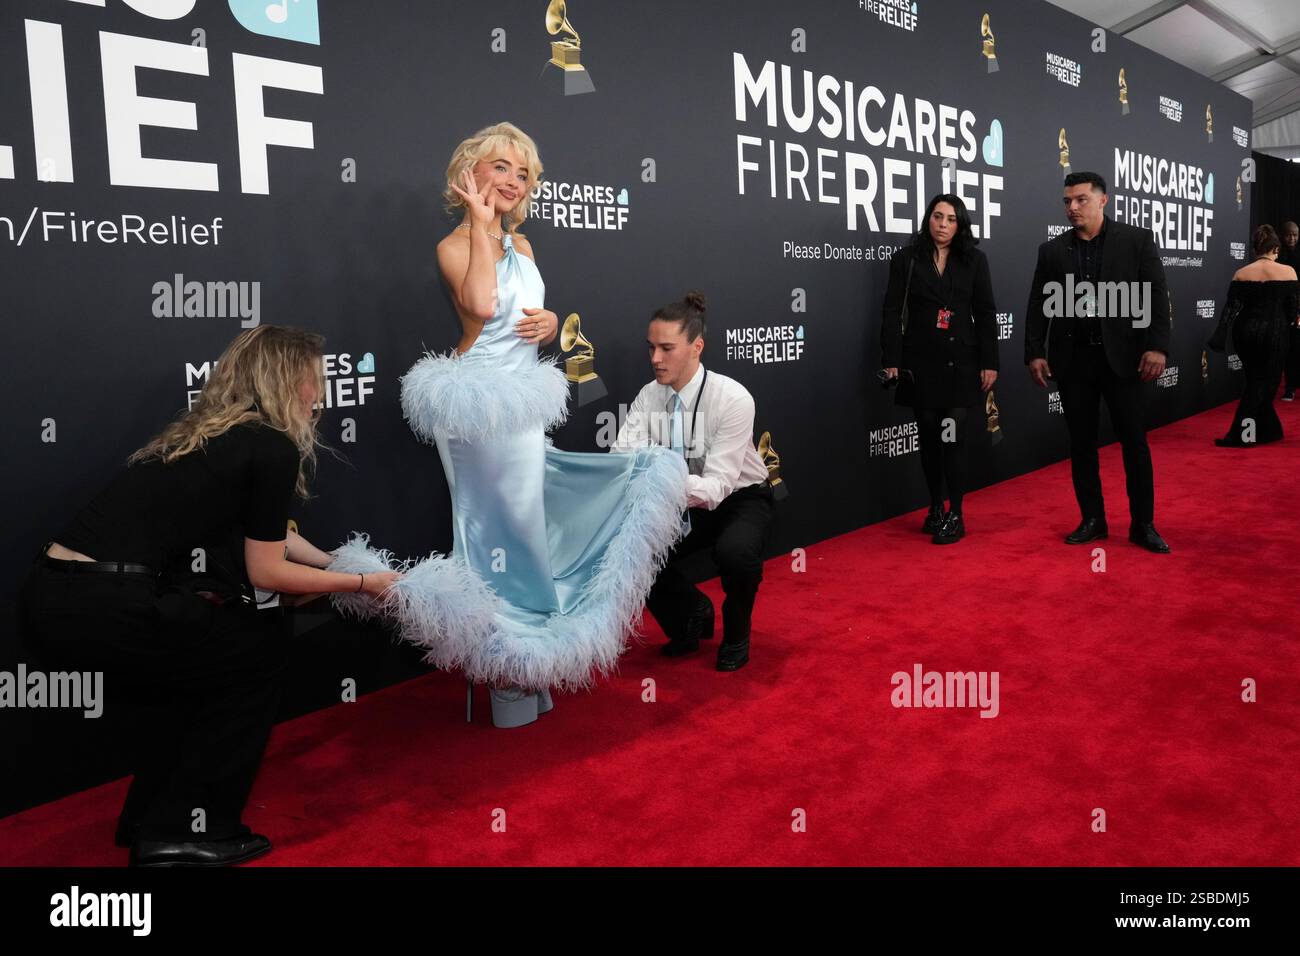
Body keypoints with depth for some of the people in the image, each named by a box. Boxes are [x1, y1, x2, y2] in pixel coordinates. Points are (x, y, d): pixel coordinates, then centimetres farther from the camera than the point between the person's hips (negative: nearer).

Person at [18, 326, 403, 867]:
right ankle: (185, 833, 18)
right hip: (104, 605, -8)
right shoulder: (274, 449, -5)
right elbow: (266, 573, 2)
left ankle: (150, 819, 36)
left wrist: (339, 564, 36)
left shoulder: (208, 433, 21)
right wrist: (361, 583, 13)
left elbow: (268, 534, 31)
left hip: (51, 594, 8)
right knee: (256, 652, 13)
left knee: (197, 659, 29)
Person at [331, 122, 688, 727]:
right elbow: (480, 304, -28)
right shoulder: (455, 245, -7)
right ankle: (509, 665, 12)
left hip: (522, 404, 8)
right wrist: (481, 223, -17)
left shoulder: (521, 246, 14)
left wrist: (550, 323, -2)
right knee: (504, 527, -2)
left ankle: (522, 654, 27)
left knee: (523, 525, 13)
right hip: (479, 404, -8)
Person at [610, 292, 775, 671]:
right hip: (684, 505, 5)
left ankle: (736, 632, -1)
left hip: (739, 498, -4)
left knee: (734, 551, -37)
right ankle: (692, 614, 13)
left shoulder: (733, 398, -25)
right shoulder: (648, 397, -10)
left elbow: (719, 484, -31)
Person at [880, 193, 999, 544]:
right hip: (921, 361, 0)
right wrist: (892, 361, -9)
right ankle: (935, 508, 21)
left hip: (960, 360, 0)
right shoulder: (906, 258, 3)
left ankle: (955, 516, 3)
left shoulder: (974, 259, 6)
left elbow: (985, 314, 4)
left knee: (952, 436, -5)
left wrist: (989, 362, -2)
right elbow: (893, 313, -1)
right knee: (928, 437, 7)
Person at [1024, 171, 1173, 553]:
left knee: (1135, 441, 2)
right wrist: (1034, 353, 0)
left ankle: (1143, 524, 12)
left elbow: (1157, 297, -2)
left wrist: (1157, 346, -12)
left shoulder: (1137, 240, 2)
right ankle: (1092, 520, 18)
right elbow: (1037, 306, 8)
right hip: (1072, 359, 2)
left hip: (1123, 356, -2)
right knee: (1081, 443, 7)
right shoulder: (1051, 250, 8)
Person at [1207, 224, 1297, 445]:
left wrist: (1220, 337, -10)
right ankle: (1238, 435, 0)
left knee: (1255, 381, 16)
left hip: (1245, 332, 2)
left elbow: (1230, 307, -7)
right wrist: (1290, 324, 20)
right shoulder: (1288, 272, -5)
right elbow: (1291, 309, 0)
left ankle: (1269, 430, 25)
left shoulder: (1241, 274, -1)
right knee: (1264, 383, 6)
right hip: (1274, 334, -2)